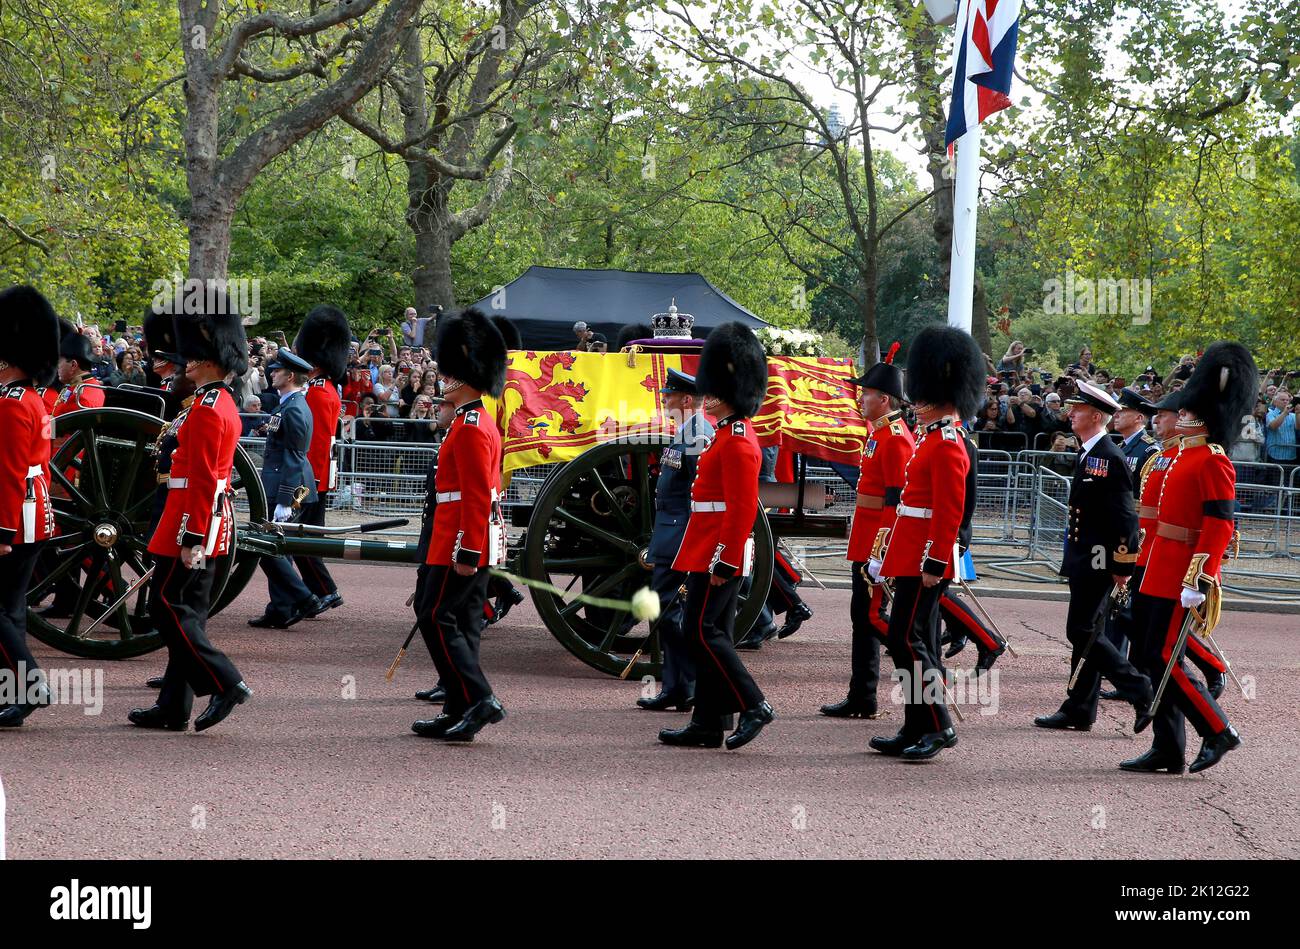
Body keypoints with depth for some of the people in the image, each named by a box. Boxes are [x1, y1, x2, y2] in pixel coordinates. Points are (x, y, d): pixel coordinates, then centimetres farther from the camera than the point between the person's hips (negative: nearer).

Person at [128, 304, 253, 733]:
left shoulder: (206, 409, -16)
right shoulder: (225, 403, 15)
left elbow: (202, 479, -21)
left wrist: (192, 538, -21)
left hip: (193, 519, -10)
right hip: (214, 520, 10)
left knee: (167, 605, -5)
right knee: (187, 611, 10)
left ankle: (225, 683, -8)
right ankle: (173, 706, 14)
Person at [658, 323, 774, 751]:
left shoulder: (736, 442, -16)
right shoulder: (732, 434, 16)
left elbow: (743, 507, -21)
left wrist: (724, 560, -22)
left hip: (719, 554, -10)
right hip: (713, 551, 10)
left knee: (701, 630, -8)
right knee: (712, 632, 10)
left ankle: (753, 706, -4)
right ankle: (708, 724, 13)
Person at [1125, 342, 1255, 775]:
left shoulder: (1213, 463, -13)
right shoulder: (1187, 456, 15)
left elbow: (1220, 527, -19)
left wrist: (1199, 580, -24)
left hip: (1181, 579, -10)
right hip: (1162, 575, 10)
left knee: (1164, 658, -8)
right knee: (1156, 657, 9)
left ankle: (1218, 732, 4)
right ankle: (1167, 750, 15)